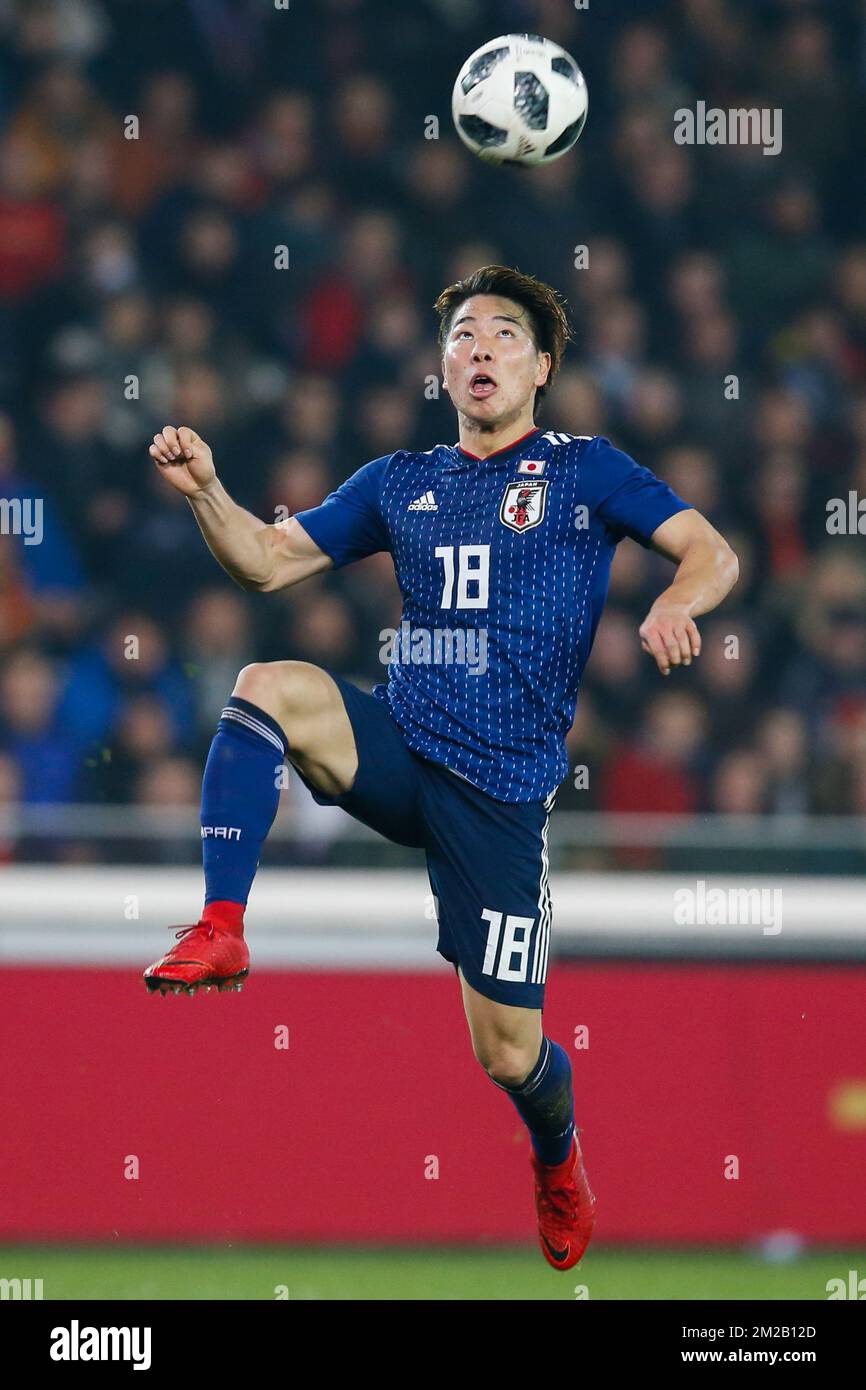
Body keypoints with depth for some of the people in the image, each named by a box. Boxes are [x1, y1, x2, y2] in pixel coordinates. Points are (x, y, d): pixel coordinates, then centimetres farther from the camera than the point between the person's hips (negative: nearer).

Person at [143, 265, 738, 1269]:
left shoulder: (584, 470, 4)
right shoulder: (399, 482, 14)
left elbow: (711, 552, -3)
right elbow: (268, 561, 13)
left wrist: (675, 604, -26)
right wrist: (204, 491, -7)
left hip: (501, 788, -3)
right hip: (395, 747, 3)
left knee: (508, 1054, -2)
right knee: (268, 685, -29)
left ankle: (558, 1162, 34)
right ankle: (219, 932, -28)